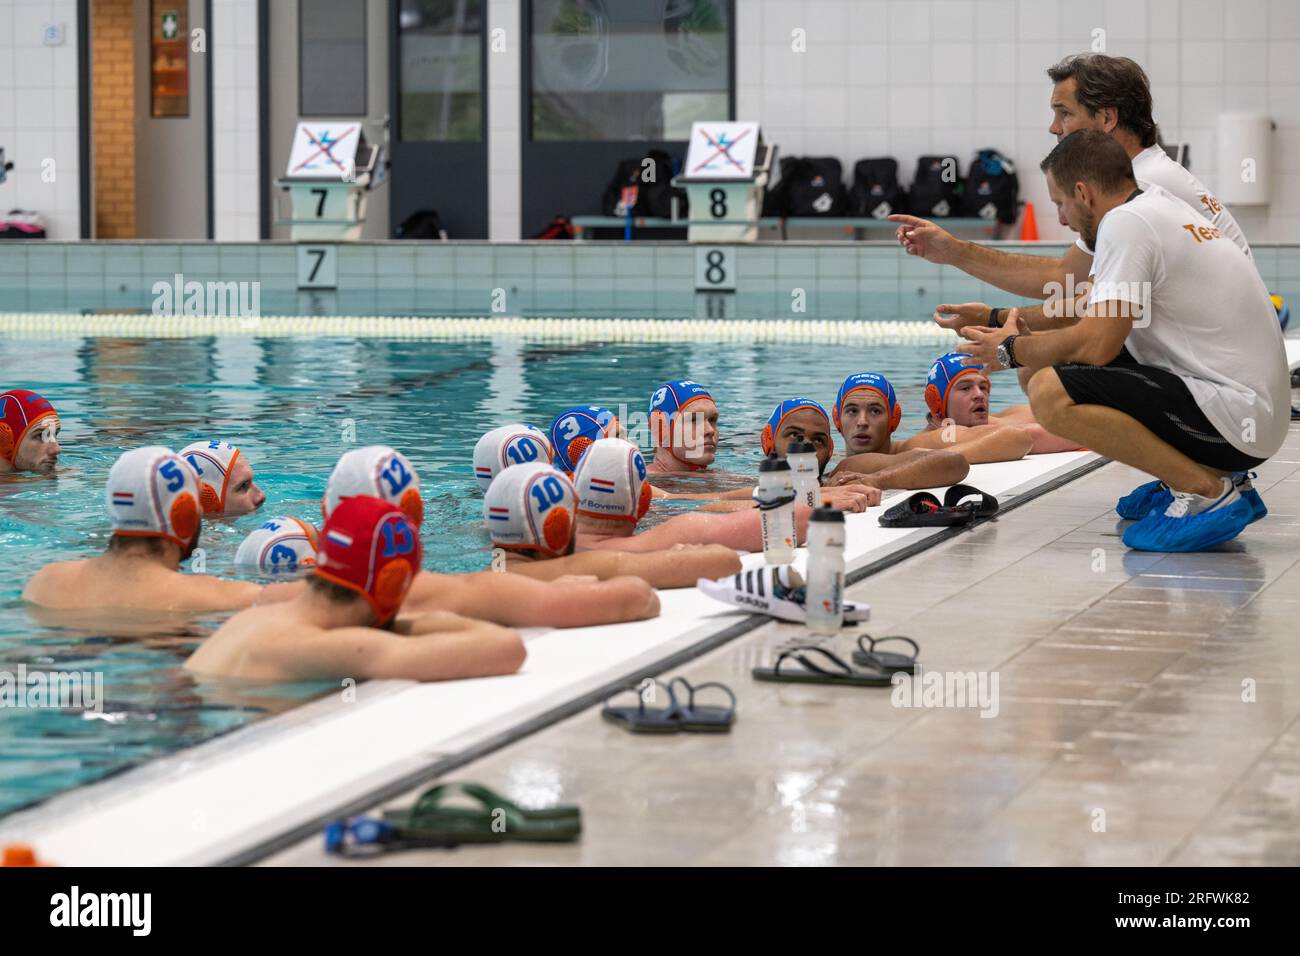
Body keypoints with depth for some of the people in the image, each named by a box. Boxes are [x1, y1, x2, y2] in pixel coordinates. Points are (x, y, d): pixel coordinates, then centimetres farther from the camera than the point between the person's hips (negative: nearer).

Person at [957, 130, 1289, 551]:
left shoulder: (1126, 222, -13)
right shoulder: (1166, 209, 17)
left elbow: (1095, 344, -20)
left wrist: (1012, 351, -3)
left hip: (1235, 422, -10)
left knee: (1050, 392, -24)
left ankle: (1208, 491, -15)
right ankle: (1187, 475, 13)